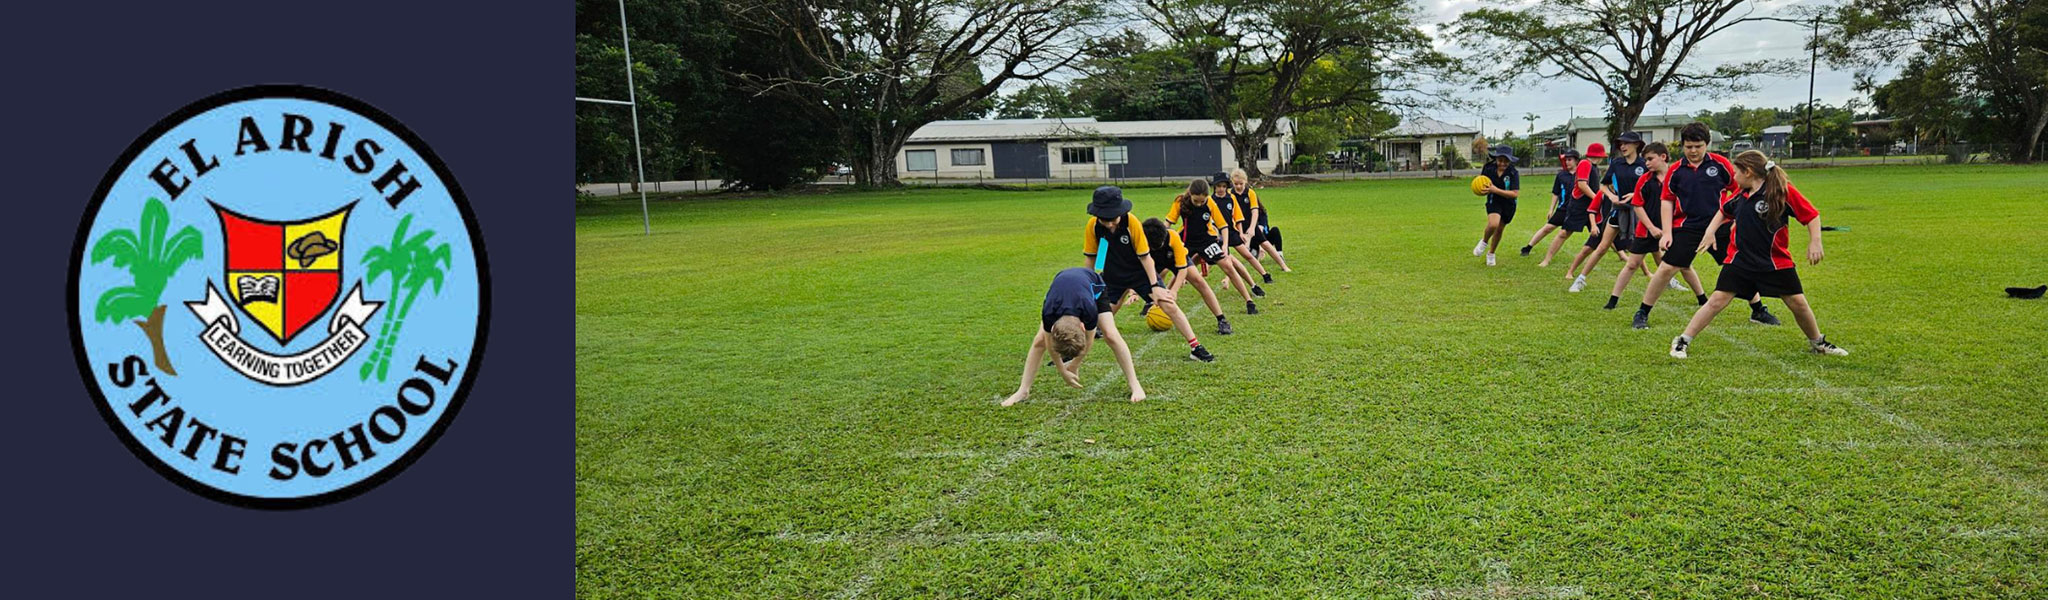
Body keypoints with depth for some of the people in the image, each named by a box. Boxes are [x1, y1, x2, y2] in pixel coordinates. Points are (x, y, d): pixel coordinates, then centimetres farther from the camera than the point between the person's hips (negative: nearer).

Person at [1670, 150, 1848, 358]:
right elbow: (1724, 211, 23)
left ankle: (1818, 343, 28)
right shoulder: (1740, 193, 3)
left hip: (1776, 261, -2)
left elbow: (1812, 215, -7)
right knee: (1717, 300, -8)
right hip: (1739, 260, 2)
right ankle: (1683, 342, -4)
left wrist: (1815, 242, -16)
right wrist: (1710, 232, 10)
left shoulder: (1783, 190, -12)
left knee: (1798, 302, 3)